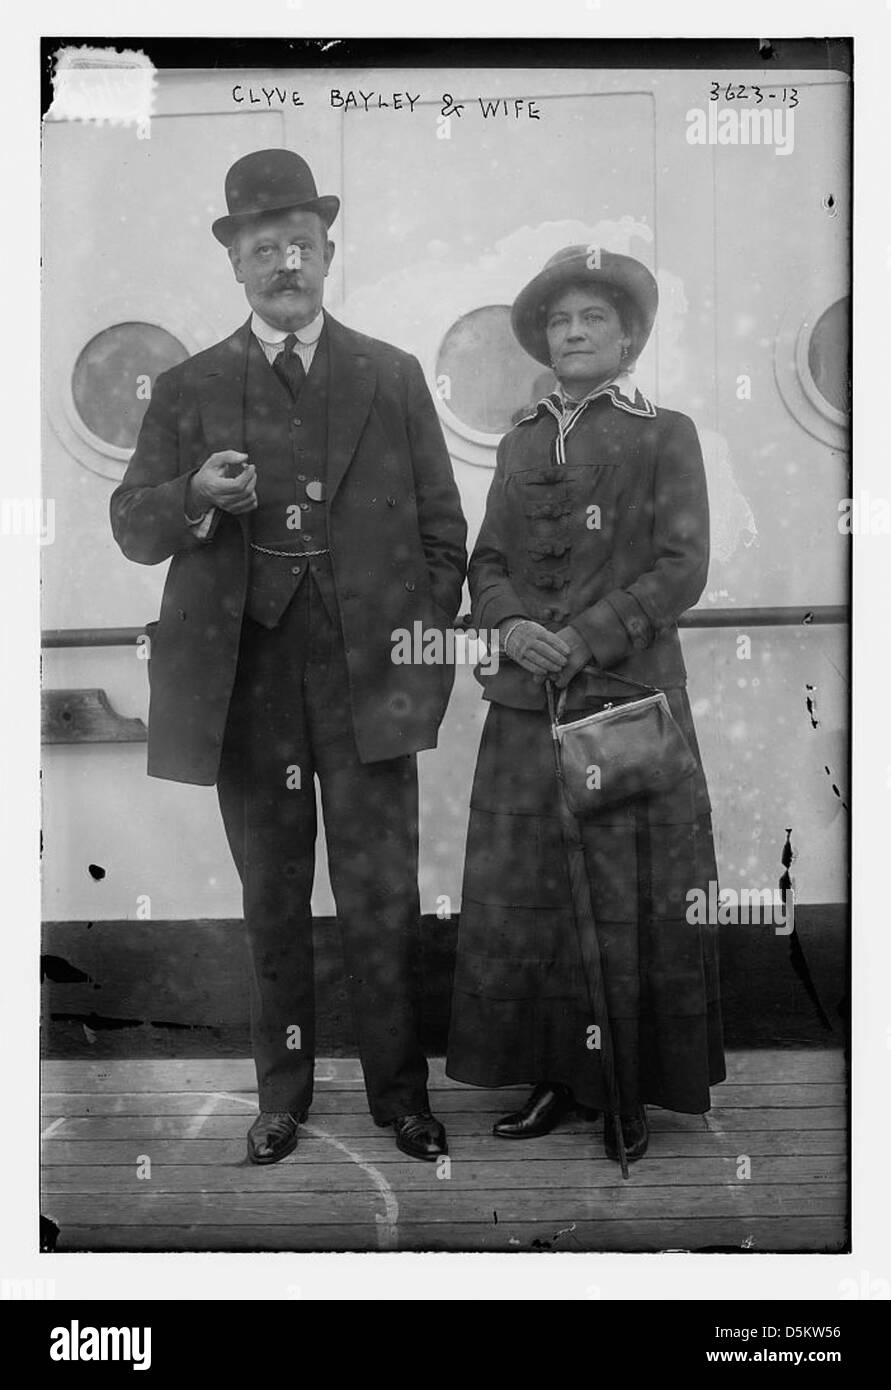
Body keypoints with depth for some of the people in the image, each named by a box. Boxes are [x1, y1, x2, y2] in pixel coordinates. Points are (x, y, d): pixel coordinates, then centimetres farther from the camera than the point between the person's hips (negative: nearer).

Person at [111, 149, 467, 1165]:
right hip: (247, 680, 1)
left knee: (382, 902, 5)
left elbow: (441, 525, 8)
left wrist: (432, 646, -2)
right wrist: (193, 497, -15)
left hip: (369, 675, 0)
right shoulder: (187, 389, 9)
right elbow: (133, 529, 6)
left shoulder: (393, 377, 10)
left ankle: (400, 1095, 21)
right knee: (272, 906, 11)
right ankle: (281, 1098, 26)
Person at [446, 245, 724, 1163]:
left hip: (629, 699, -4)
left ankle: (629, 1093, 16)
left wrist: (586, 639, -14)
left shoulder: (666, 436, 4)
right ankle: (552, 1077, 19)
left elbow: (682, 568, -5)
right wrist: (510, 627, -9)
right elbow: (486, 561, 12)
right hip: (526, 706, 4)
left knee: (629, 906, 1)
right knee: (521, 899, 5)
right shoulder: (519, 443, 16)